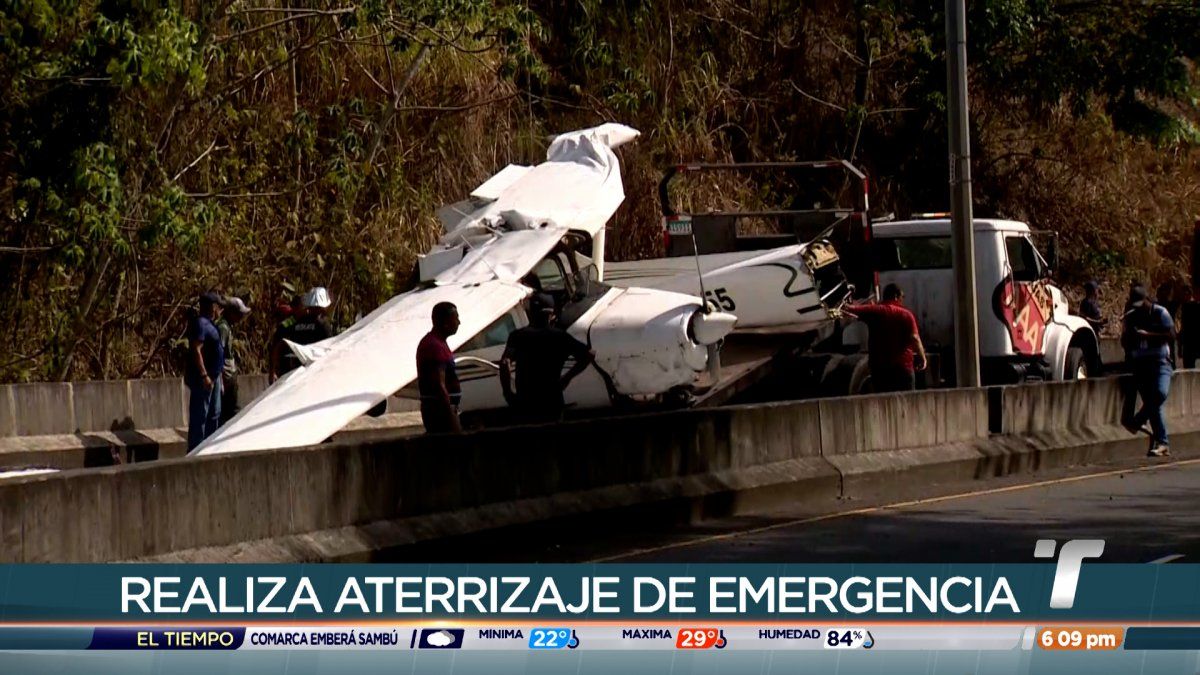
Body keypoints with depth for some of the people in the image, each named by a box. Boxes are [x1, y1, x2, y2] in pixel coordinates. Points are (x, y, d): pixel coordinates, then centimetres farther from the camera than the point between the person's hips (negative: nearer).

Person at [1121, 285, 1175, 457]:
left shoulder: (1160, 313, -1)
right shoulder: (1130, 317, 12)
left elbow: (1171, 336, -9)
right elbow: (1126, 341, 16)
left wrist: (1147, 335, -17)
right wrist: (1131, 337, -8)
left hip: (1159, 361, -3)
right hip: (1140, 363, 4)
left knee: (1160, 393, -28)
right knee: (1150, 402, -2)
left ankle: (1137, 422, -12)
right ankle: (1162, 443, -1)